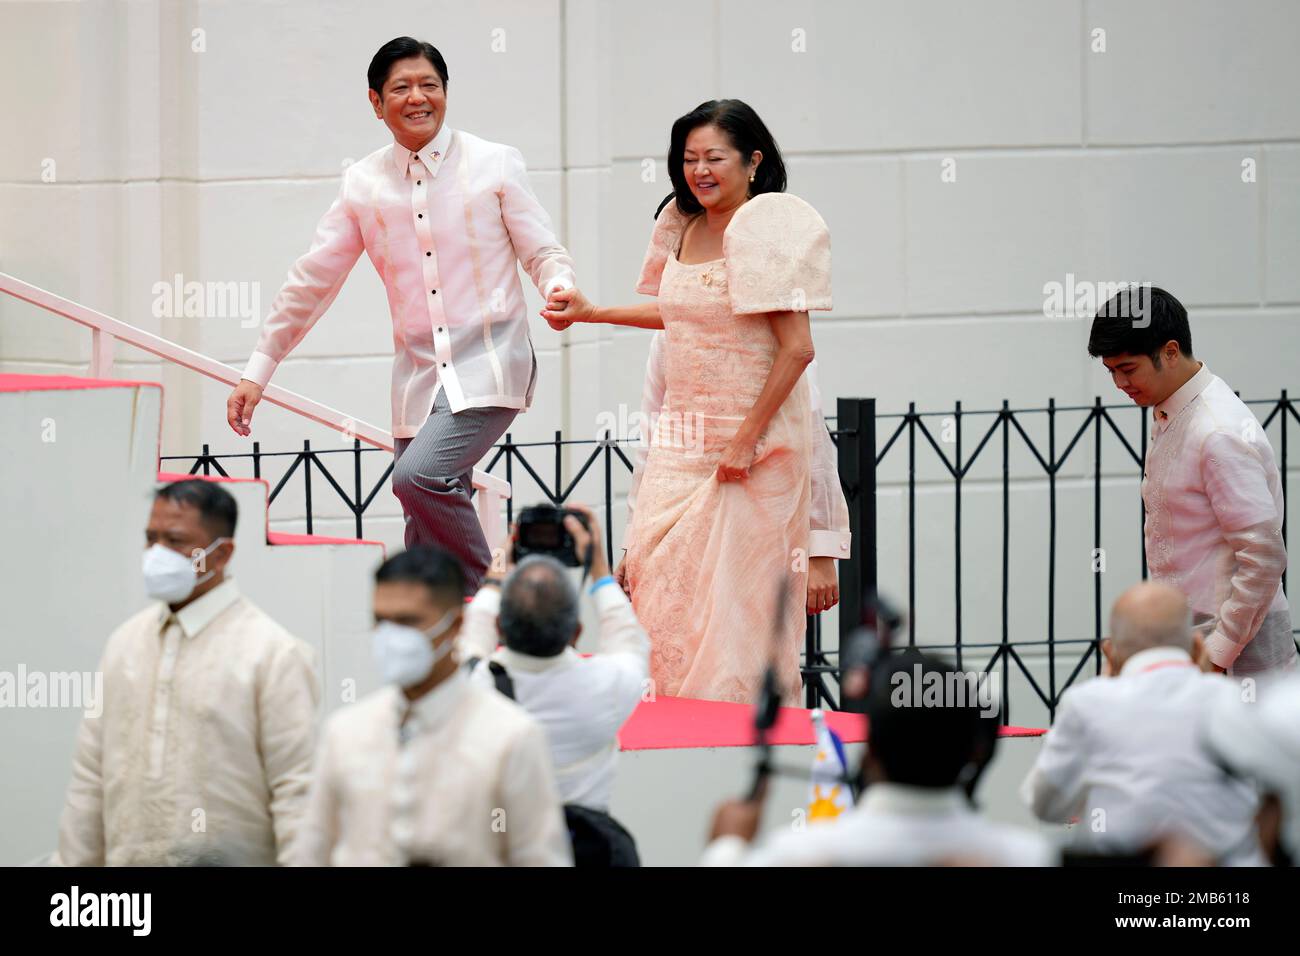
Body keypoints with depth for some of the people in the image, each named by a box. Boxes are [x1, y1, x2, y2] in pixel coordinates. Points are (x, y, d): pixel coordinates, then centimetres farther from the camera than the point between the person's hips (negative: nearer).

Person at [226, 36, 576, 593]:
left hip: (488, 363, -4)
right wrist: (257, 373, 13)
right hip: (418, 375, 4)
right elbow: (311, 281, 13)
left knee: (419, 475, -26)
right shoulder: (363, 185, 8)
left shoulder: (495, 164, 1)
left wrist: (560, 289, -21)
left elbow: (543, 254, 4)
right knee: (425, 546, 1)